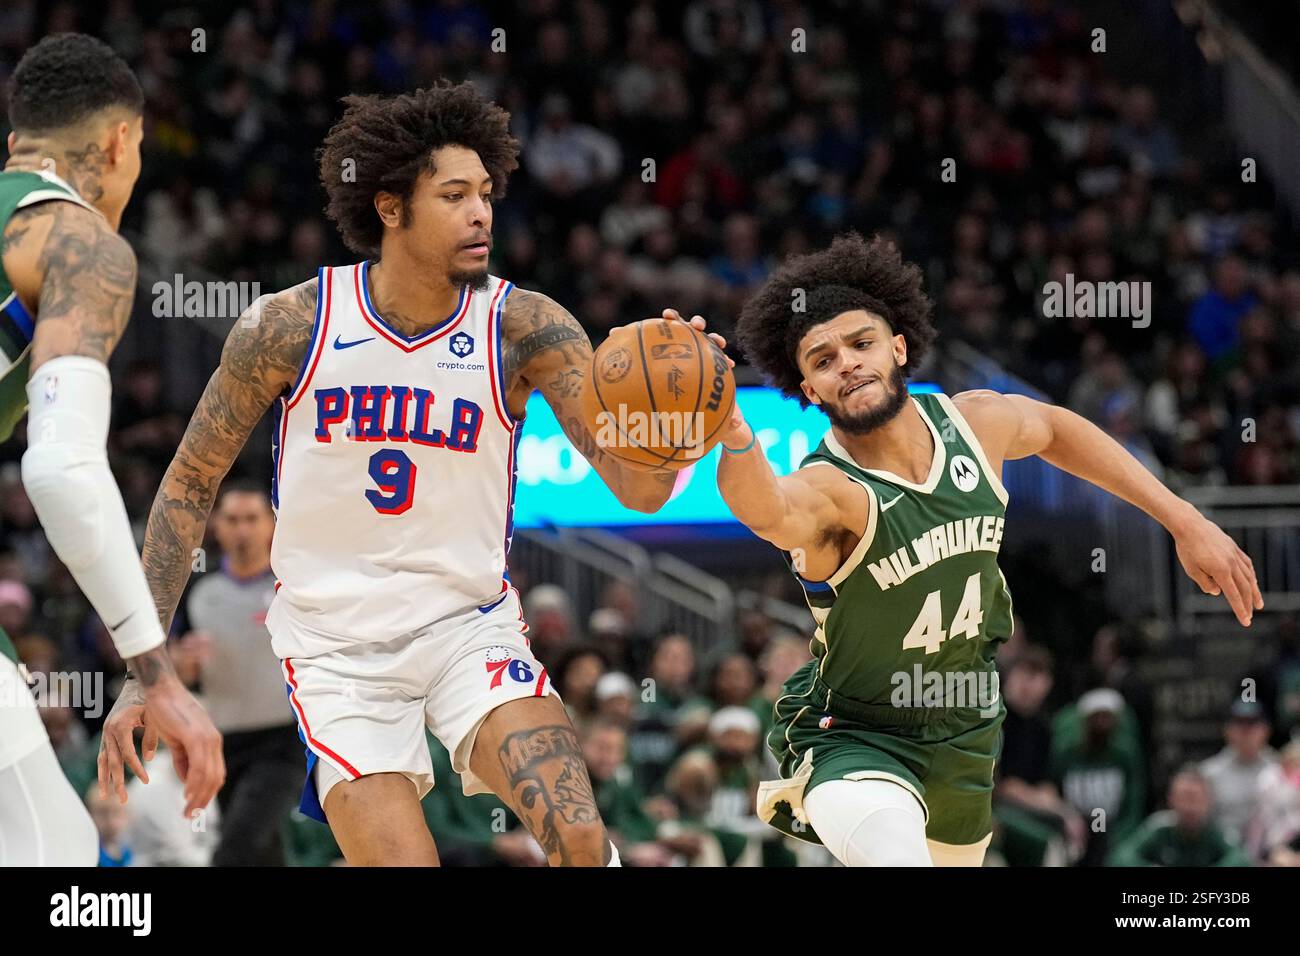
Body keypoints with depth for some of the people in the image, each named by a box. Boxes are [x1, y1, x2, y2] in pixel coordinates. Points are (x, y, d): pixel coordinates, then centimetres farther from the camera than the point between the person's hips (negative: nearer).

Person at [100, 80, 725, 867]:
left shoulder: (526, 329, -10)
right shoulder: (291, 327, -10)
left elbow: (638, 489, -15)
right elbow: (192, 482, 1)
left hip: (470, 624, 1)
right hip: (336, 646, -1)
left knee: (582, 842, -20)